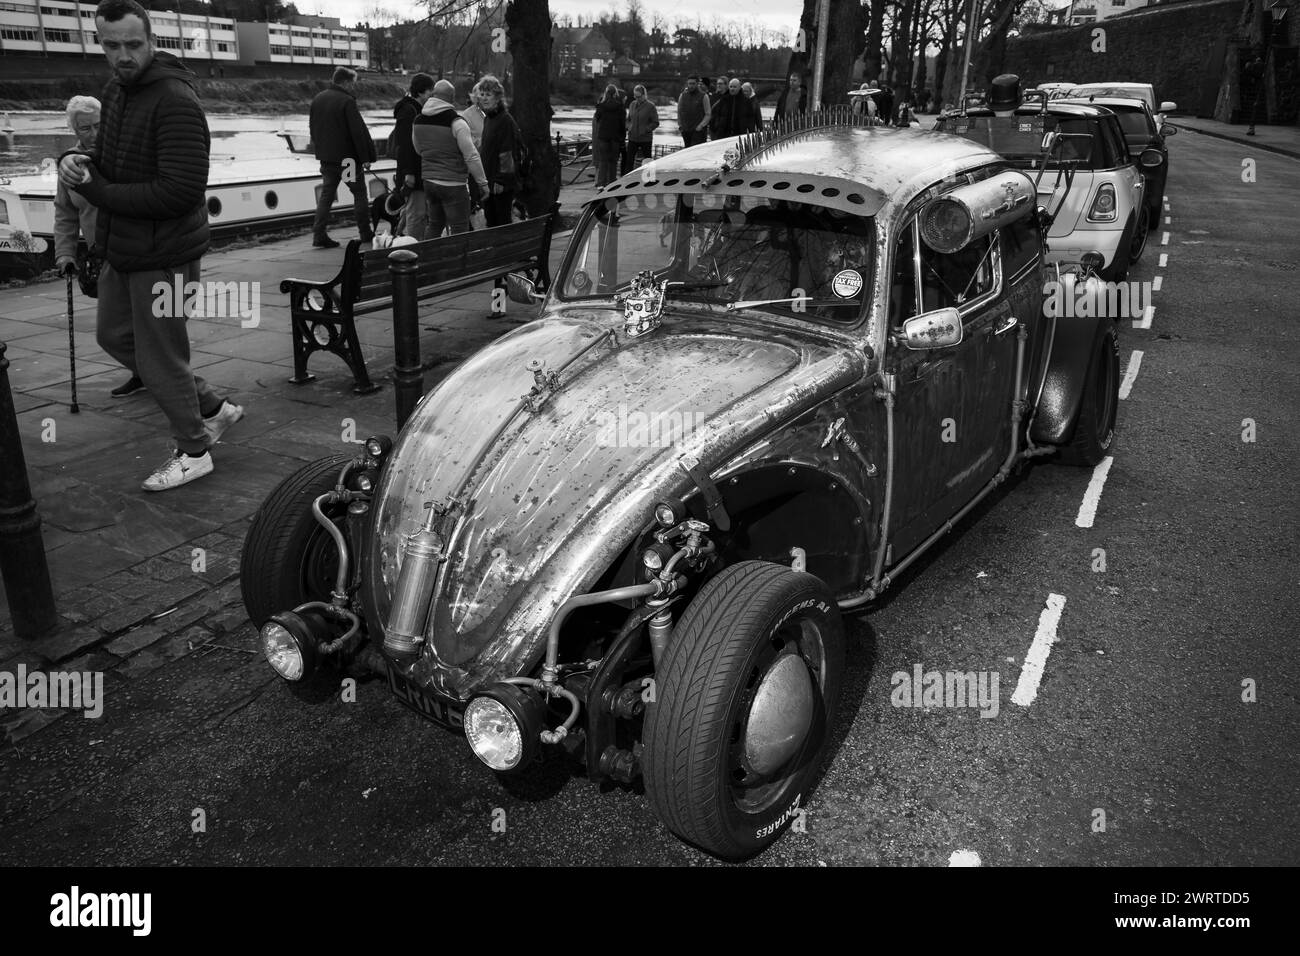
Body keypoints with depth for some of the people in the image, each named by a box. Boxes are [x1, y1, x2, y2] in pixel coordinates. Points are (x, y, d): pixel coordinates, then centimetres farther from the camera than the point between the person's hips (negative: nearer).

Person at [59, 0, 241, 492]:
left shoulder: (174, 101, -20)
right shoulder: (116, 91, 9)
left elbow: (183, 189, -27)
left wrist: (99, 191, -19)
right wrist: (76, 162, -5)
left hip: (163, 256, -10)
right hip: (123, 248, 10)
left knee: (159, 356, 1)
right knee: (114, 335, 21)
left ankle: (193, 452, 21)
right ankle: (212, 408, 30)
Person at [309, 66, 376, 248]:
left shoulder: (317, 99, 10)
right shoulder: (347, 101, -15)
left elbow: (313, 128, 16)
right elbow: (358, 131, -17)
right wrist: (366, 157, -12)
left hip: (326, 156, 7)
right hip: (347, 156, -6)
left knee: (326, 194, 7)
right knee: (359, 193, 7)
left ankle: (319, 234, -2)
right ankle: (365, 233, 11)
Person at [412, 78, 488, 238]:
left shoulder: (418, 121, 6)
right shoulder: (456, 122, -15)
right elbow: (471, 157, -15)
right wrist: (482, 183, -8)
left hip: (429, 181, 7)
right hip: (453, 185, -7)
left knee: (434, 225, 19)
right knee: (459, 231, -2)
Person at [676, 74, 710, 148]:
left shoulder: (703, 96, -1)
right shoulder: (682, 96, 10)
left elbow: (708, 114, -2)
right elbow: (679, 112, 20)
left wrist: (701, 126, -14)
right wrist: (679, 125, 9)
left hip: (698, 131, -5)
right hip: (685, 130, 5)